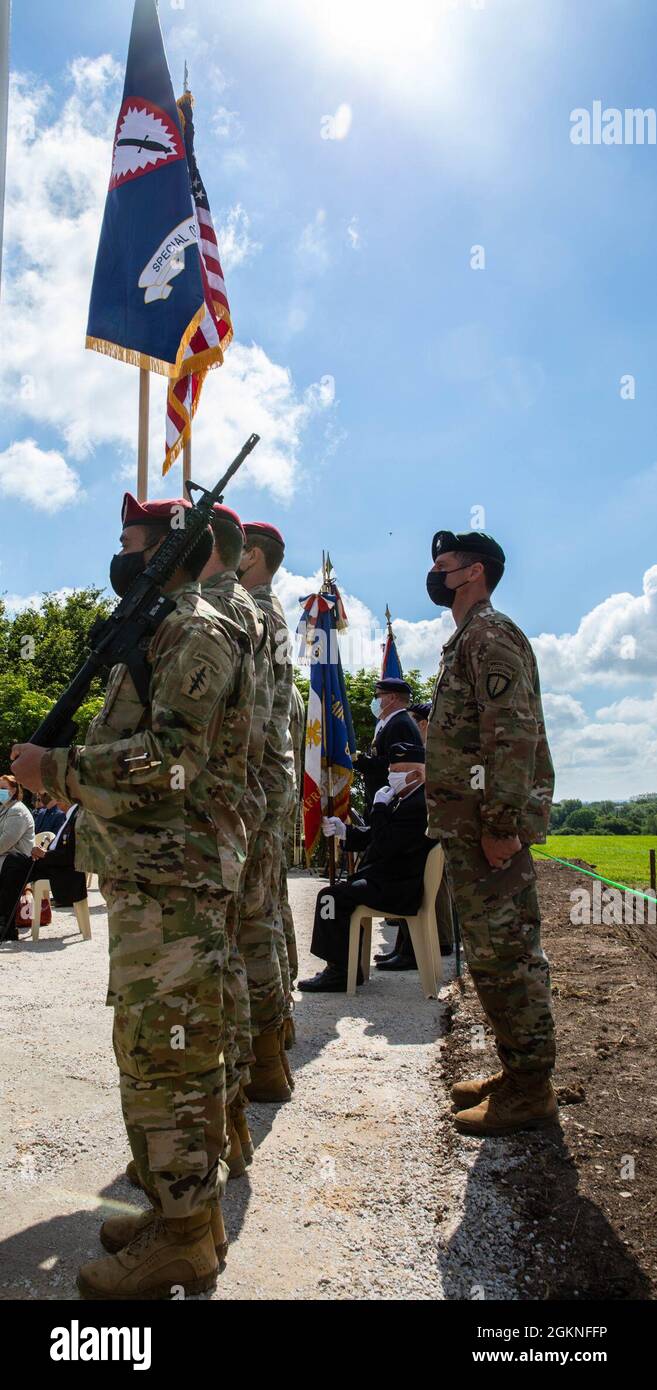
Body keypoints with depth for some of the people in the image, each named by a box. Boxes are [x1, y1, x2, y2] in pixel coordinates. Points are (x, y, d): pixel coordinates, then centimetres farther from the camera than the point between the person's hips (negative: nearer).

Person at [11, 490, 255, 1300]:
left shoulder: (197, 634, -11)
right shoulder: (158, 633, 22)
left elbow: (168, 761, -22)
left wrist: (51, 768, -15)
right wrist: (63, 773, 11)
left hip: (171, 882, -10)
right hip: (145, 877, 10)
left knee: (166, 1054, -3)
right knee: (153, 1052, 16)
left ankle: (183, 1241, 10)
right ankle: (182, 1208, 29)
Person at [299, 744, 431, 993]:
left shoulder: (418, 806, -20)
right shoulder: (405, 800, 13)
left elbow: (385, 846, -25)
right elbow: (372, 837, 18)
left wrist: (380, 807, -16)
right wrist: (343, 830, 2)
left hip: (395, 889, -11)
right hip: (390, 881, 11)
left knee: (330, 897, -16)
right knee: (339, 892, 17)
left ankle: (340, 970, -5)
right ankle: (342, 966, 20)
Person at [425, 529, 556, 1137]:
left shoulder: (490, 634, -10)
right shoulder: (468, 639, 21)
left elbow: (513, 733, -21)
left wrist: (502, 823, -24)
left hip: (489, 825, -10)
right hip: (469, 826, 10)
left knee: (503, 955, -4)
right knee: (499, 953, 15)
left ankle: (530, 1090, 7)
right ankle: (519, 1072, 26)